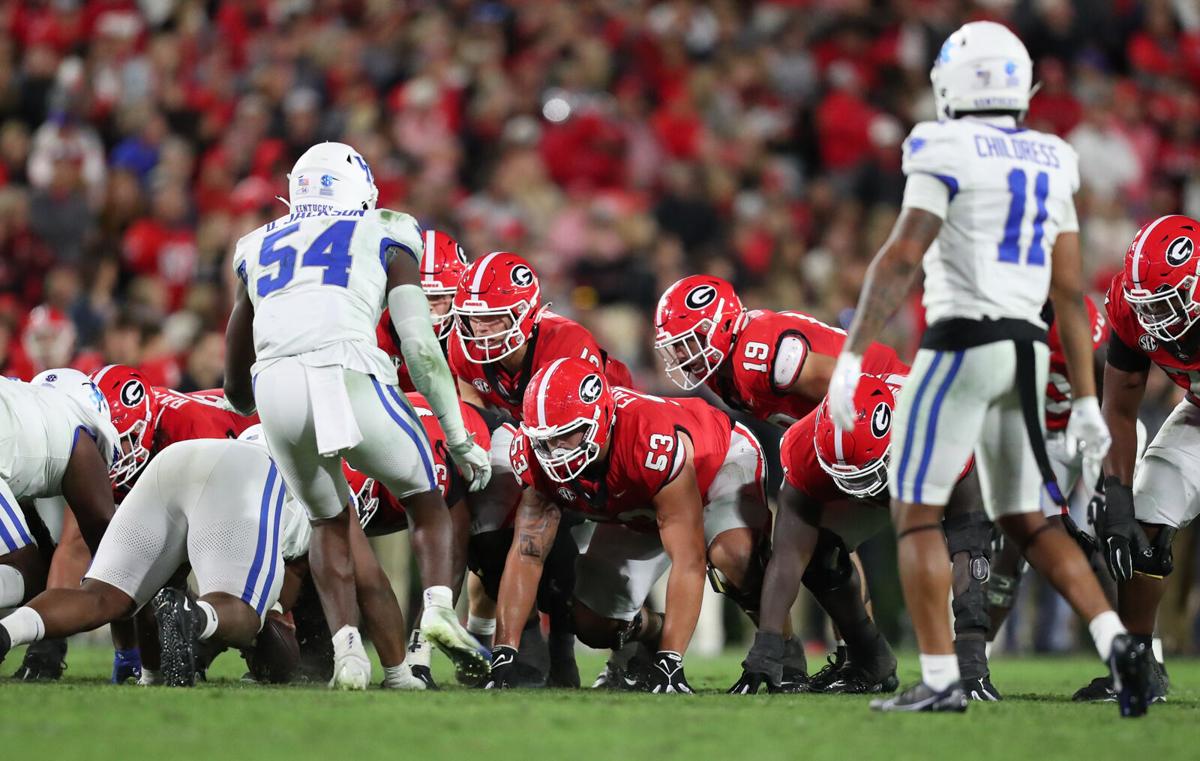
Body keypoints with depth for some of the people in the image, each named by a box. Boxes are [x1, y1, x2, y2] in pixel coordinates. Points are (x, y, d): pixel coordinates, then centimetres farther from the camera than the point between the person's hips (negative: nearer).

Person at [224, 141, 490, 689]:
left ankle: (347, 649, 7)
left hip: (276, 388, 3)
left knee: (328, 521, 24)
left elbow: (235, 386, 34)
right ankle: (438, 604, -5)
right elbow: (421, 348, 11)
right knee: (424, 499, 19)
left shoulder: (259, 249, 30)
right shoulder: (384, 239, 21)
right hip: (349, 376, -2)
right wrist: (460, 441, 18)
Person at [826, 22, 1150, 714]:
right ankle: (1118, 642, -3)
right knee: (1024, 521, 14)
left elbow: (901, 259, -16)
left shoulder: (948, 154, -8)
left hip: (964, 343, -7)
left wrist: (851, 358, -15)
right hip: (1028, 350, 7)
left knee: (916, 509, 2)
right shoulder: (1048, 164, 13)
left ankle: (941, 679, -5)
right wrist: (1086, 400, 15)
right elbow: (1070, 292, 13)